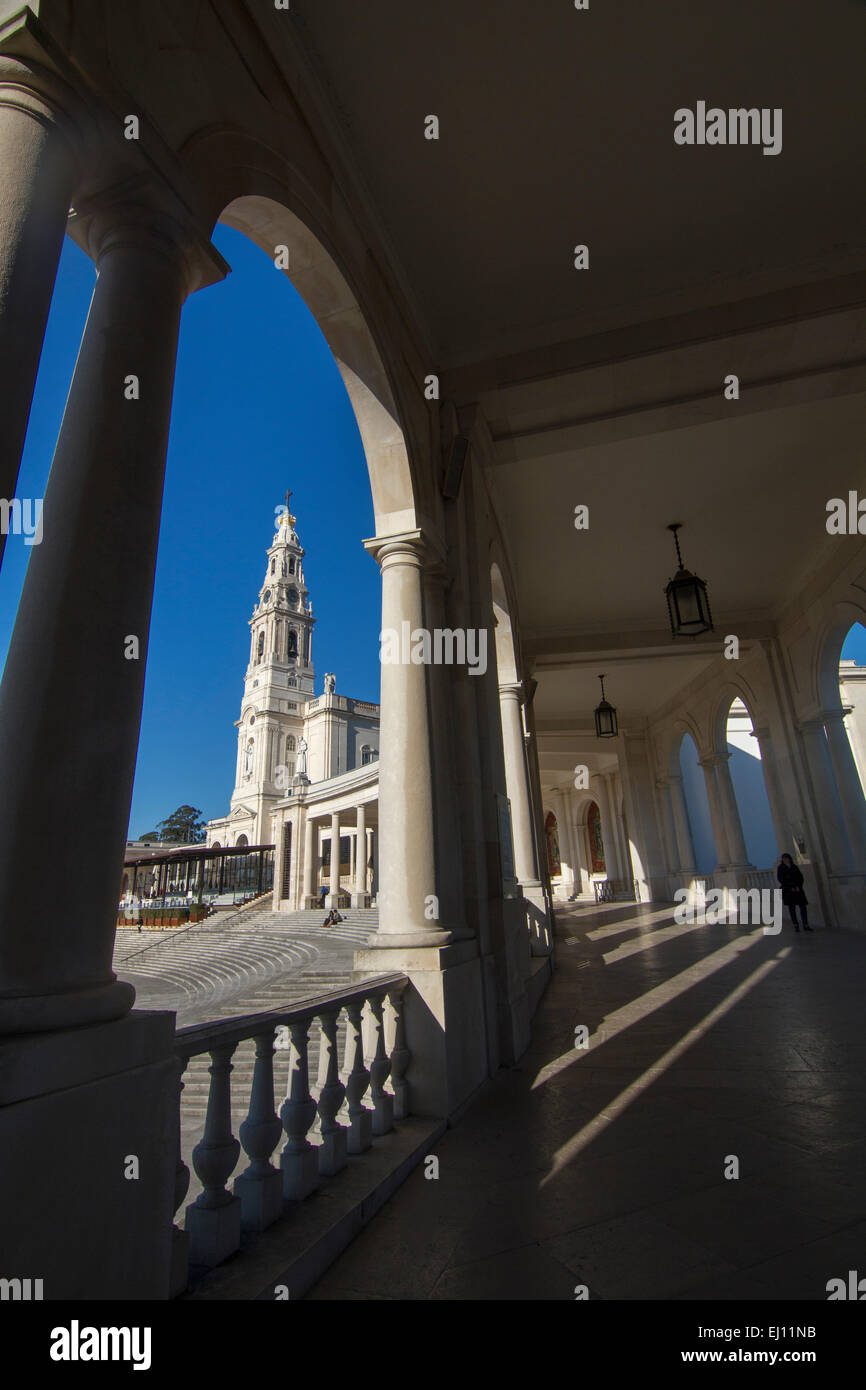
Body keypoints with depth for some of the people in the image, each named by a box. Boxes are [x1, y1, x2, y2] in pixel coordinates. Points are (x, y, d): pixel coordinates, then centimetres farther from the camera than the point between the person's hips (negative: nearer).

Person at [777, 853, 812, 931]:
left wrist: (798, 886, -7)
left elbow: (801, 877, 9)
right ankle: (796, 926, -2)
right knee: (791, 908, -4)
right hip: (787, 890, -3)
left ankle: (805, 925, 1)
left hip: (797, 889, 3)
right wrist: (790, 887, -9)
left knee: (803, 906, -4)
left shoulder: (794, 867, 14)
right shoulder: (780, 868, 5)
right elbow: (780, 879, -2)